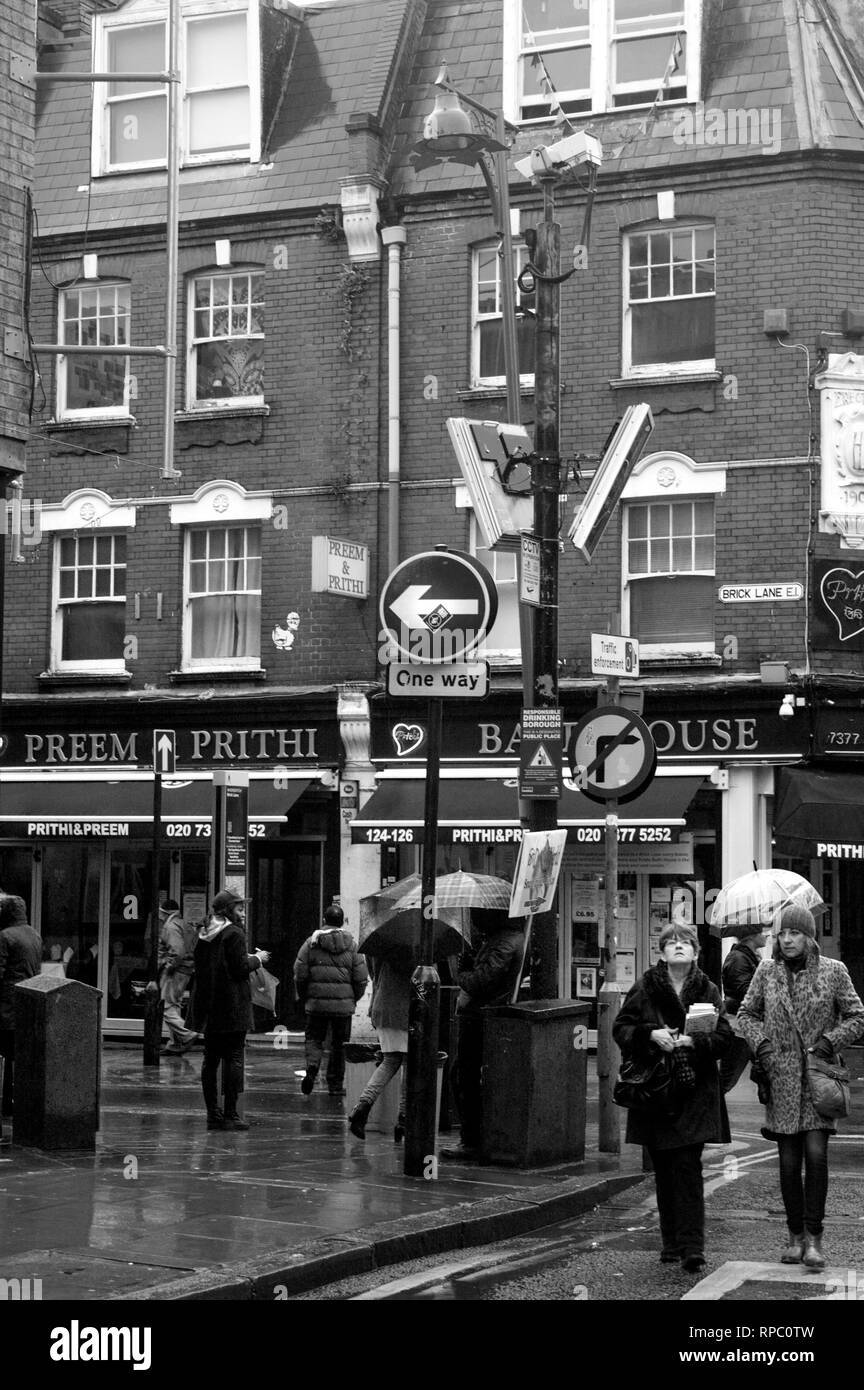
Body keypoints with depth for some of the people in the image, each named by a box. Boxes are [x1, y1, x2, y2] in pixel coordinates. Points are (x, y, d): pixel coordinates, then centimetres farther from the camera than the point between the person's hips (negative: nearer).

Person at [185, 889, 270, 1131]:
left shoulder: (204, 934, 12)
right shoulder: (234, 934, -12)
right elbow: (240, 968, -16)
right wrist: (257, 959, 3)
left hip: (208, 1006, 7)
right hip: (232, 1006, -7)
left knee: (211, 1059, 10)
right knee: (233, 1057, -3)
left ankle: (213, 1113, 12)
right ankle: (230, 1114, -5)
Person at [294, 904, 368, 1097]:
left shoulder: (311, 943, -1)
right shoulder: (351, 946, 1)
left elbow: (300, 974, -2)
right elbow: (361, 978, 0)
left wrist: (303, 998, 12)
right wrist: (353, 999, 15)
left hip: (316, 1002, 0)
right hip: (344, 1005, 0)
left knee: (314, 1039, 12)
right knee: (339, 1044, 12)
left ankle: (311, 1068, -15)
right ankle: (336, 1084, 16)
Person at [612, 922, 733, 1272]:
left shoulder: (708, 991, 4)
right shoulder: (644, 989, 4)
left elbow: (724, 1037, 0)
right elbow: (621, 1028, 2)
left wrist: (694, 1041, -17)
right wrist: (651, 1034, -15)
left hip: (694, 1091, -1)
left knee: (688, 1167, -11)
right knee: (663, 1170, 7)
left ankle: (692, 1246, -12)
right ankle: (671, 1243, 17)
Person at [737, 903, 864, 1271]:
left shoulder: (833, 971, 0)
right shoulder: (767, 972, 5)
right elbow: (746, 1013, 15)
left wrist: (828, 1042, -7)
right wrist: (761, 1044, -1)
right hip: (781, 1078, 2)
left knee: (816, 1153, -14)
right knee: (789, 1161, 3)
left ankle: (814, 1236, -6)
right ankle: (795, 1236, 14)